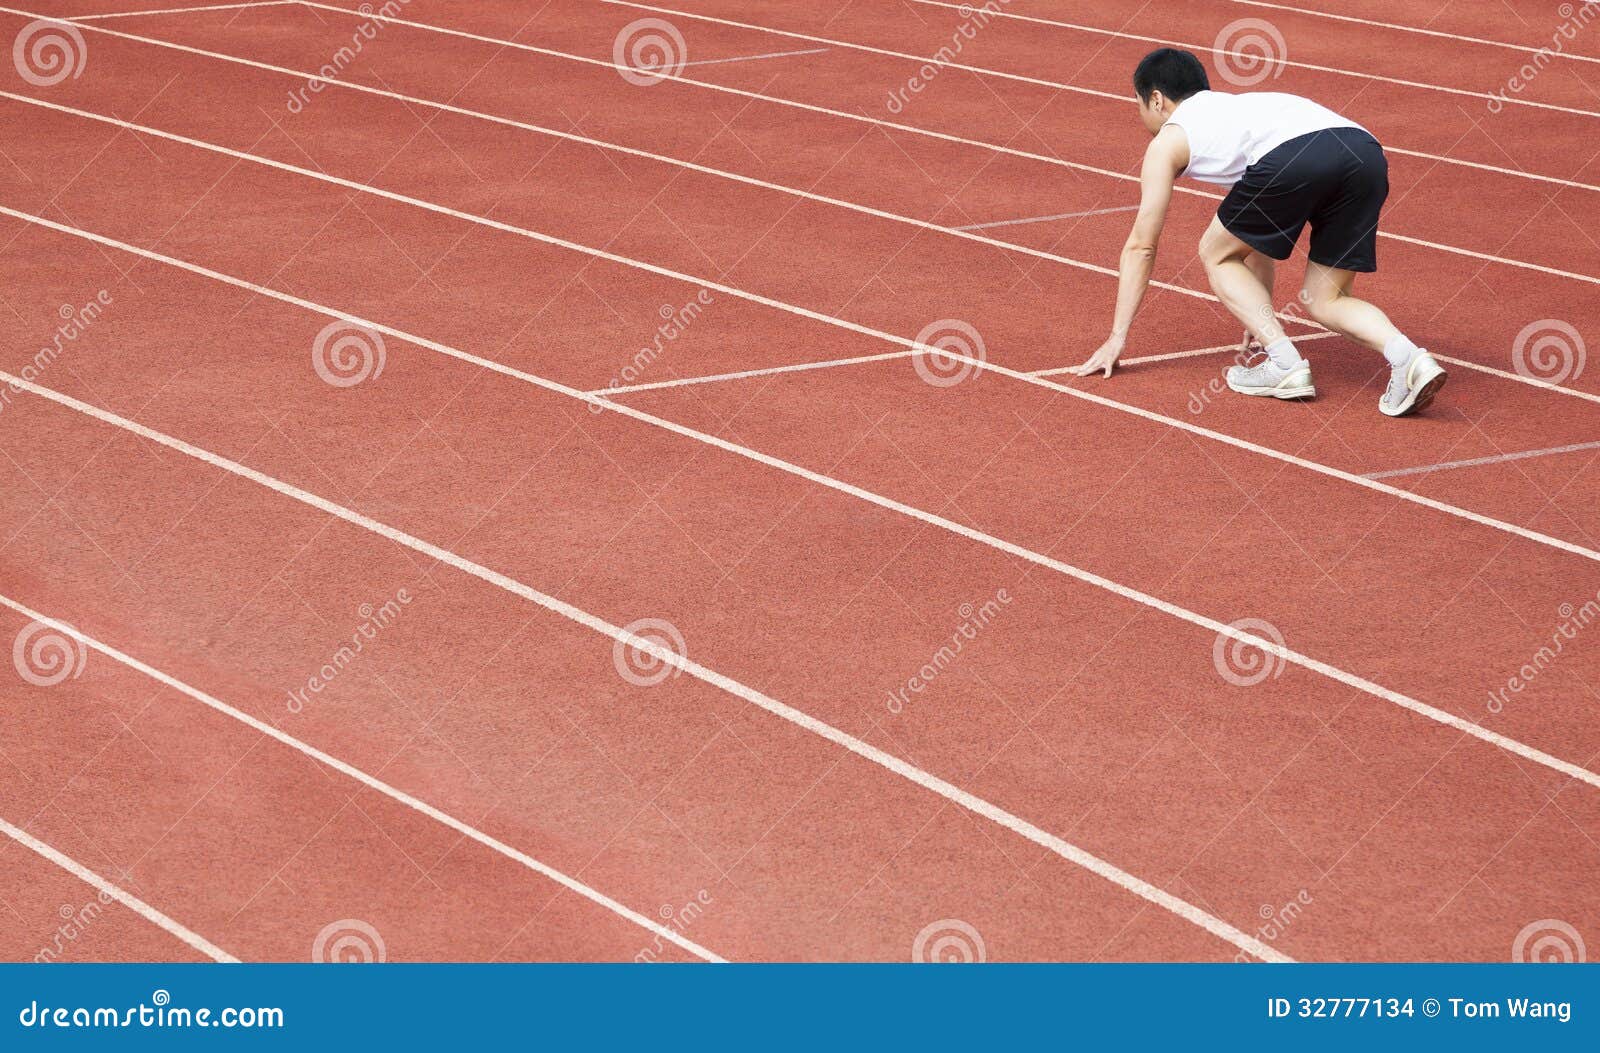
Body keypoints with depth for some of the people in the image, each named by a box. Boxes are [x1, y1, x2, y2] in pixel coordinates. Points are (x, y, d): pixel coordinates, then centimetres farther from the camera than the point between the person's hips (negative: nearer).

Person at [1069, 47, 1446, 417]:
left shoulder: (1168, 140, 25)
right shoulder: (1233, 107, 43)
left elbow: (1141, 246, 27)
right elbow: (1261, 236, 51)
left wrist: (1117, 338, 33)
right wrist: (1262, 317, 59)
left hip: (1294, 159, -6)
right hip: (1366, 153, 6)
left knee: (1216, 255, 20)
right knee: (1324, 301, 19)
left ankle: (1285, 365, 6)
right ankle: (1407, 357, -7)